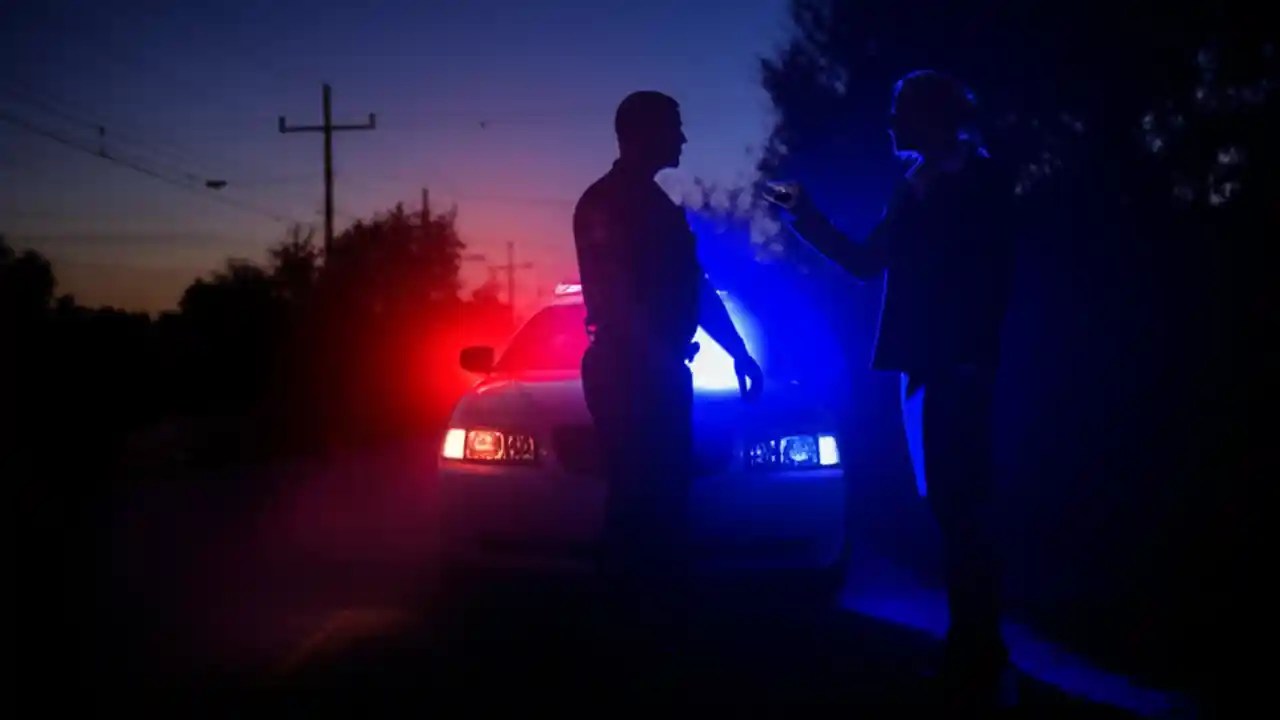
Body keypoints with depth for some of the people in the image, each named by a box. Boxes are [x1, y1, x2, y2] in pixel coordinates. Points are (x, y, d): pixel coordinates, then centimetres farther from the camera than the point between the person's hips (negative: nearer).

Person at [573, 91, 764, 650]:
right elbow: (612, 294, -17)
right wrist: (657, 352, -24)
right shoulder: (605, 202, -7)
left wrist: (738, 351, 17)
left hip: (660, 370, 9)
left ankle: (665, 611, 11)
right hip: (625, 370, -9)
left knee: (667, 498, 7)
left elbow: (696, 289, 21)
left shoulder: (659, 207, 20)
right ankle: (629, 616, -4)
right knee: (638, 499, -9)